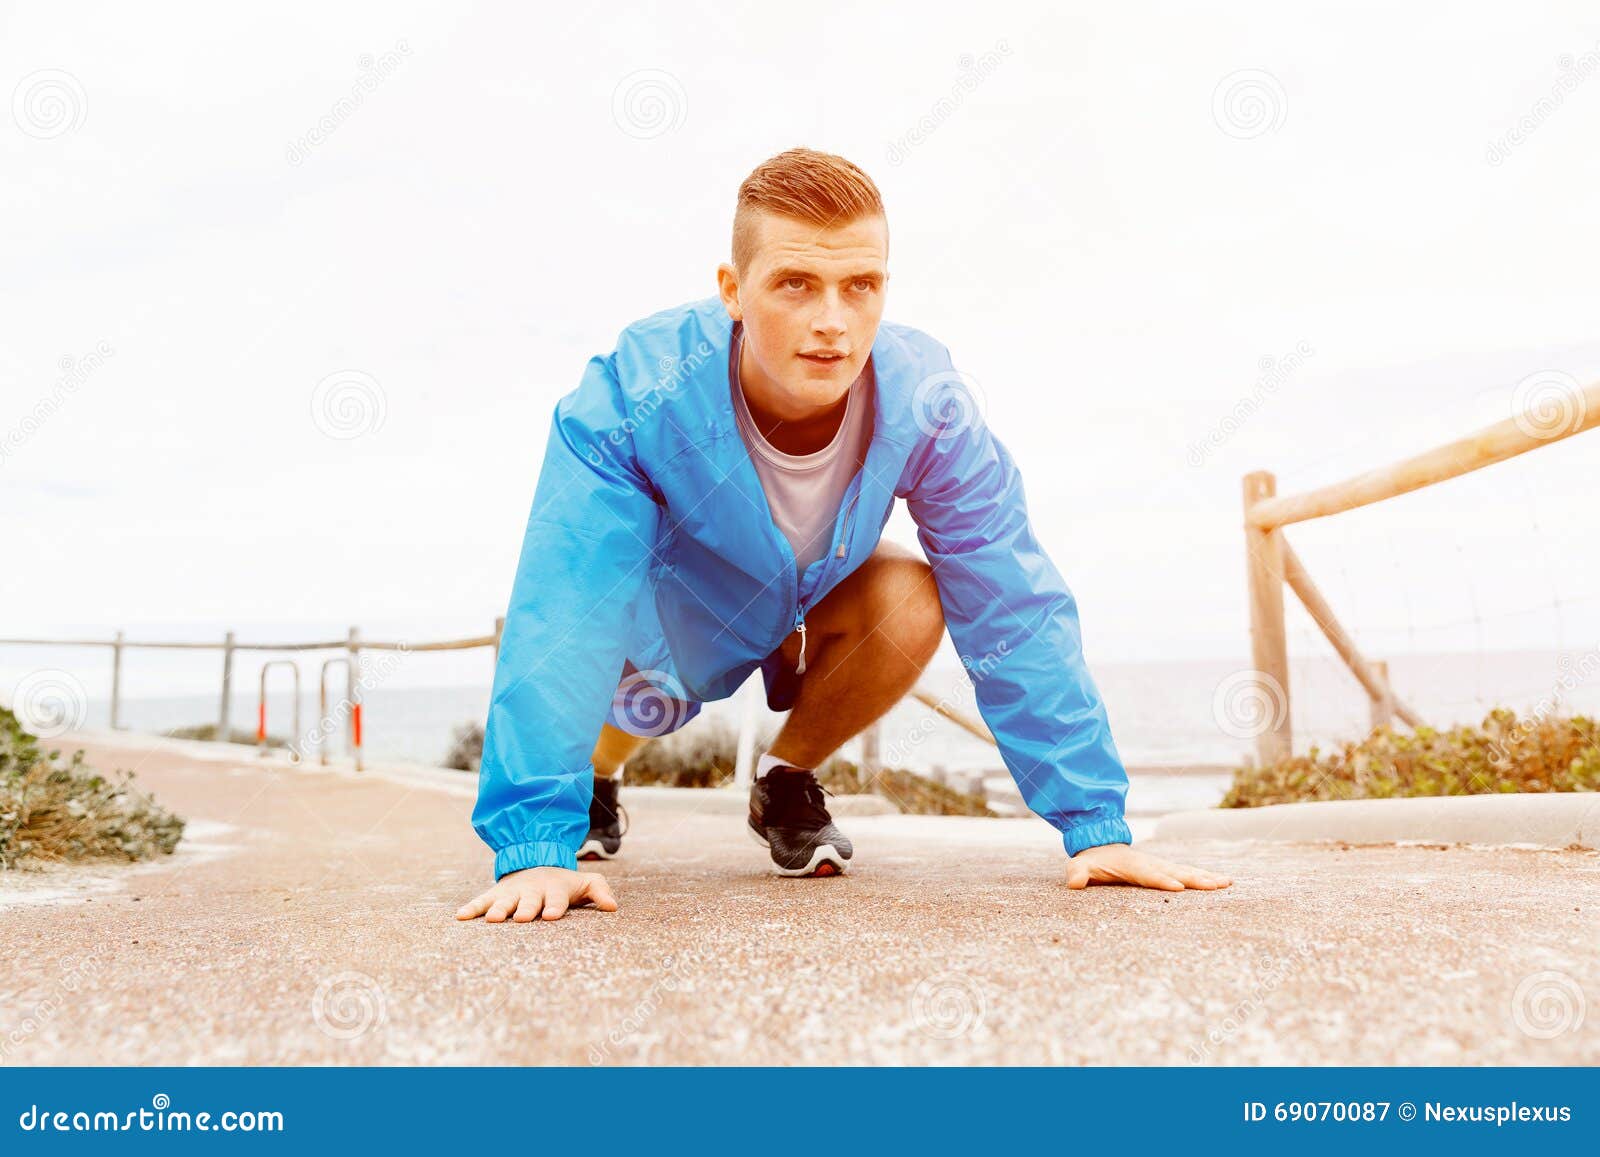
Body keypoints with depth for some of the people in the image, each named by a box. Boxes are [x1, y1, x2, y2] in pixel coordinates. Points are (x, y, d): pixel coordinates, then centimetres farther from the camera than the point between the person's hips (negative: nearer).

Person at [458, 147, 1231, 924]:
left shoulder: (925, 407, -31)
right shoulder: (634, 398, -38)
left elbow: (1015, 614, -27)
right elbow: (560, 621, -40)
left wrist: (1095, 824, -28)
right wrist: (534, 849, -46)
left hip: (799, 602, 0)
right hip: (663, 612, 1)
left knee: (912, 603, -27)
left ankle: (787, 783, 2)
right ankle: (593, 777, 17)